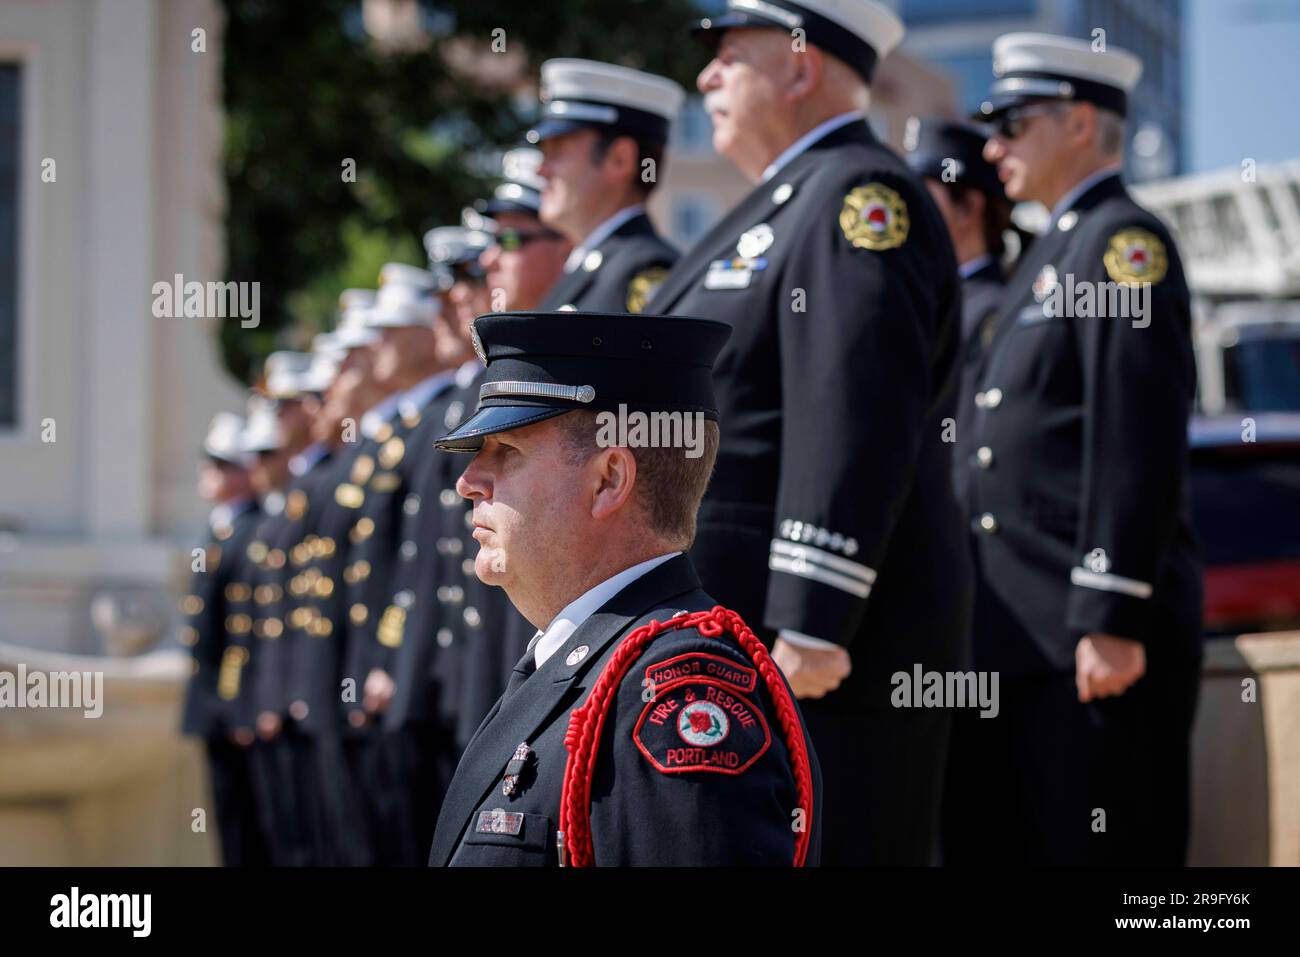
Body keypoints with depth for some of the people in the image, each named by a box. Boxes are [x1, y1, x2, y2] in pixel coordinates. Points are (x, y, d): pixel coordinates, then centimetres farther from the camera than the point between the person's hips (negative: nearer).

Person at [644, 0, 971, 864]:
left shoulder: (859, 199, -13)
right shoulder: (783, 208, 20)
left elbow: (854, 428, -22)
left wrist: (813, 625, -27)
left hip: (814, 658, -10)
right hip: (726, 654, 10)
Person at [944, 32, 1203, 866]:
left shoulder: (1123, 242, -10)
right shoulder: (1055, 251, 20)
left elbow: (1138, 448, -19)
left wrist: (1112, 621, -23)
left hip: (1095, 640, -10)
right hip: (1017, 640, 10)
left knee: (1095, 852, -7)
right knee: (985, 844, 10)